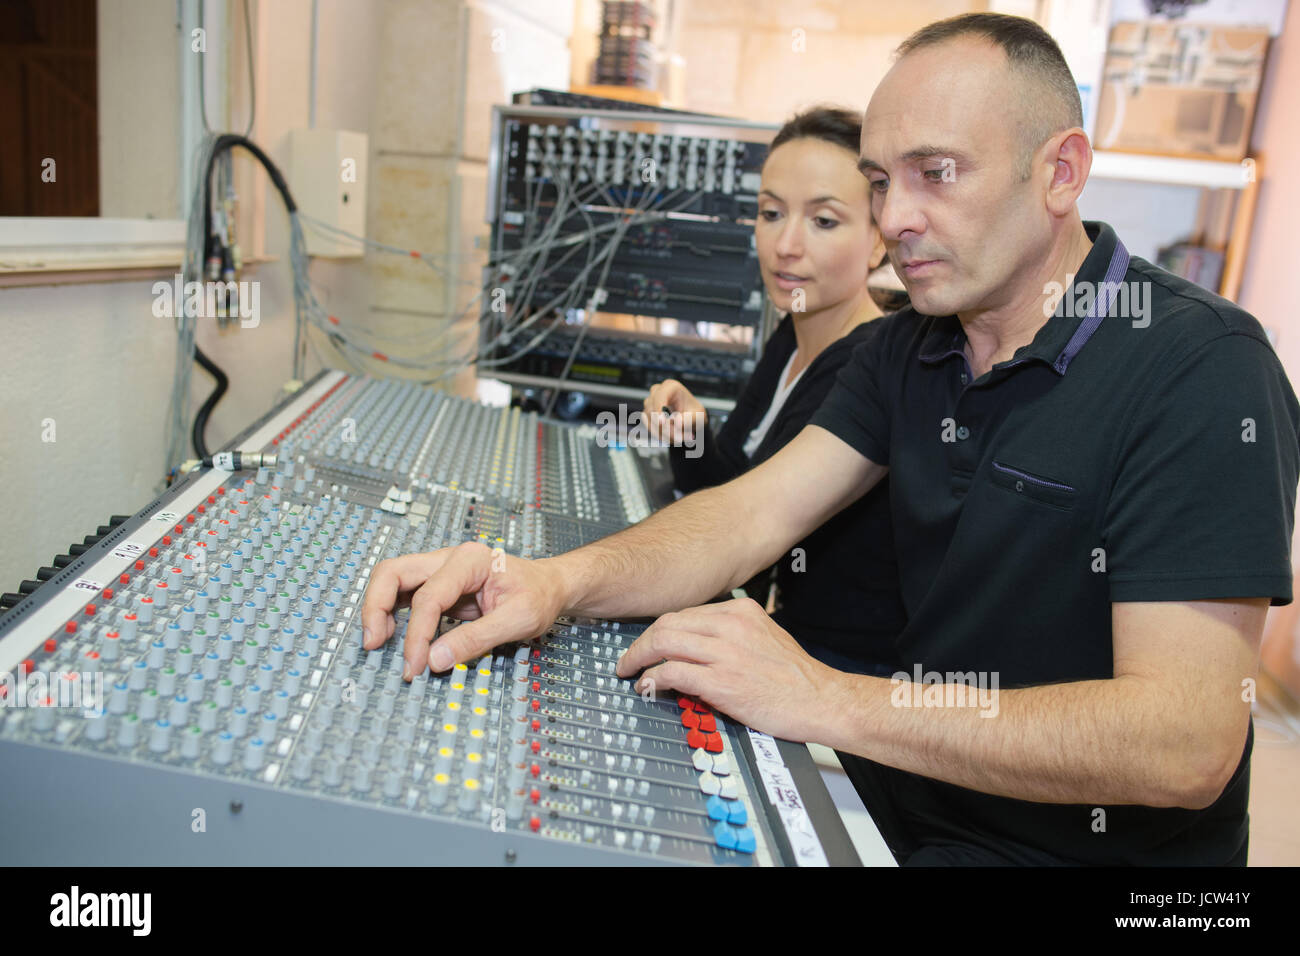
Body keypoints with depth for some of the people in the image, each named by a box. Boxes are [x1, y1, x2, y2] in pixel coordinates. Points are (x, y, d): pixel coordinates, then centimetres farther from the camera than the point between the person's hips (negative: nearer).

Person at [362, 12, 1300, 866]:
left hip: (1082, 839, -5)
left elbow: (1186, 745, -28)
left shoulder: (1202, 373, -21)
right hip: (908, 784, 6)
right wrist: (560, 579, -26)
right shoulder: (912, 346, 3)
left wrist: (826, 702, -34)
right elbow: (756, 512, -8)